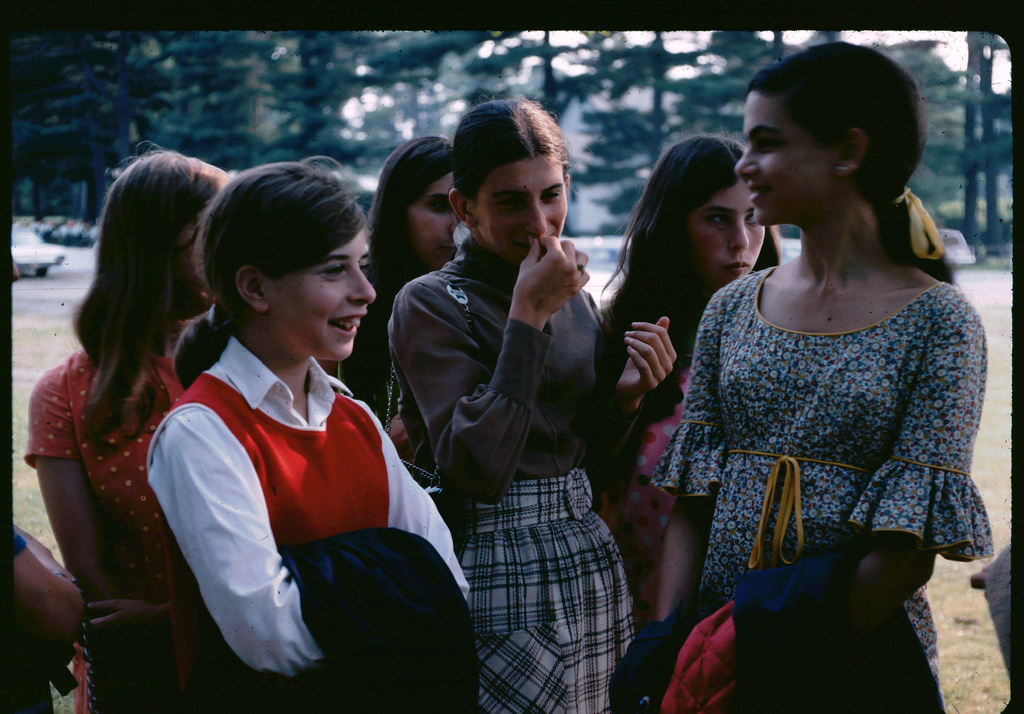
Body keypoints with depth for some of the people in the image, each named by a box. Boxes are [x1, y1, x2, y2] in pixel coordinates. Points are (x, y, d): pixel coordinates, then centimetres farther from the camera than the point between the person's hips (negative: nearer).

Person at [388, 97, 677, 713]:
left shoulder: (574, 295, 8)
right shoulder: (431, 304, -11)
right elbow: (476, 468, -23)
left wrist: (626, 396, -4)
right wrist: (528, 317, -21)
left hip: (590, 555, 6)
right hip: (501, 564, -6)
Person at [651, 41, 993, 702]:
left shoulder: (939, 323, -10)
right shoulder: (731, 309, 4)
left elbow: (912, 548, -14)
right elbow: (690, 505, 4)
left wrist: (803, 662, -18)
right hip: (715, 634, 4)